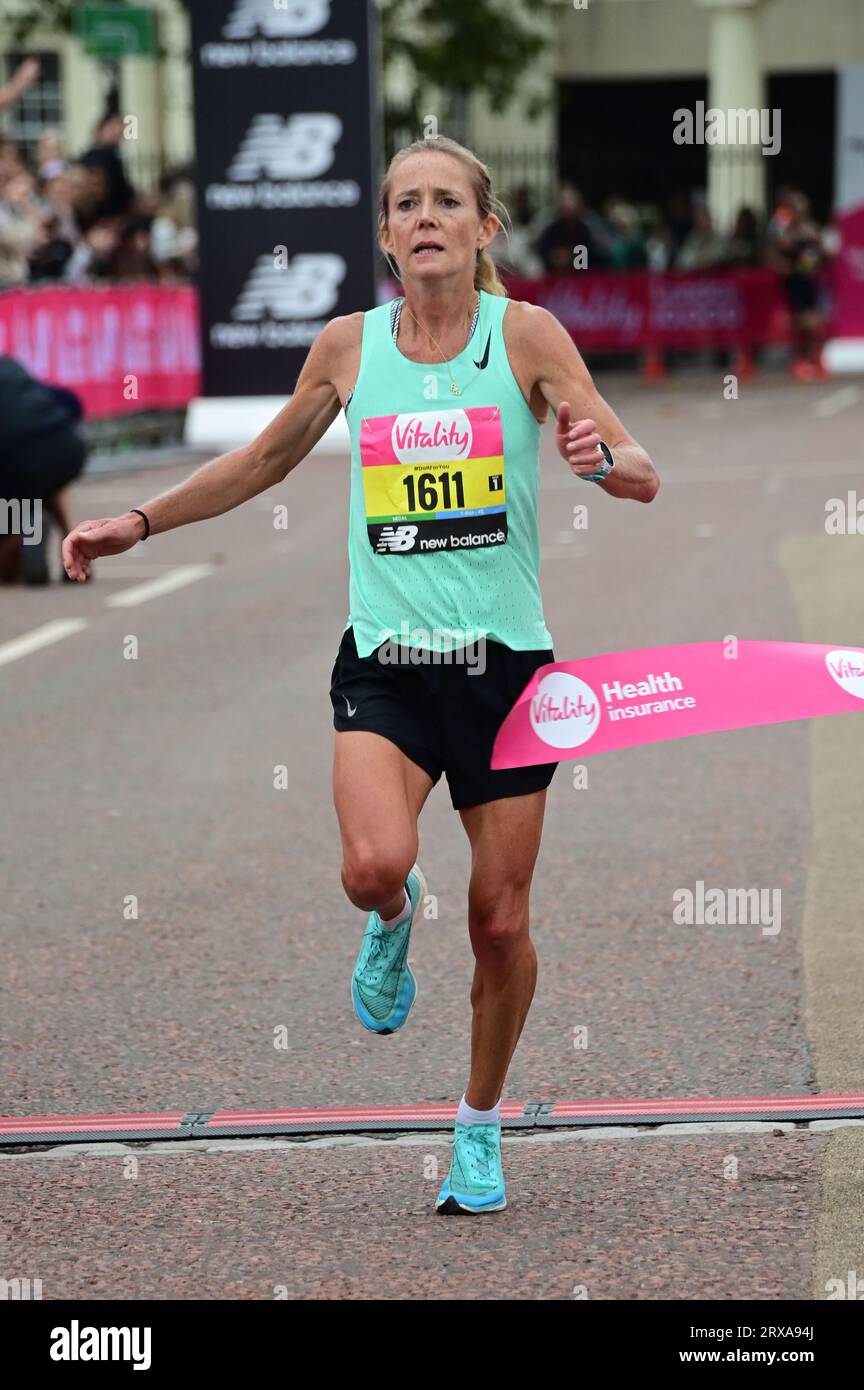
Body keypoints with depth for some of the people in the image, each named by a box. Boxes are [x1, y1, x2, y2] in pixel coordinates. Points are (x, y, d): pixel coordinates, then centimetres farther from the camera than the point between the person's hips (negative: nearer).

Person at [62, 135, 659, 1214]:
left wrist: (601, 458, -27)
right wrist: (137, 524, 20)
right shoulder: (347, 347, 5)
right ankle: (393, 920, 13)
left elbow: (642, 475, -5)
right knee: (373, 865, -26)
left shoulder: (526, 334, -2)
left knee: (499, 920, 4)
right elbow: (263, 461, 22)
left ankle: (480, 1126, 28)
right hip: (386, 662, 1)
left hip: (504, 660, -1)